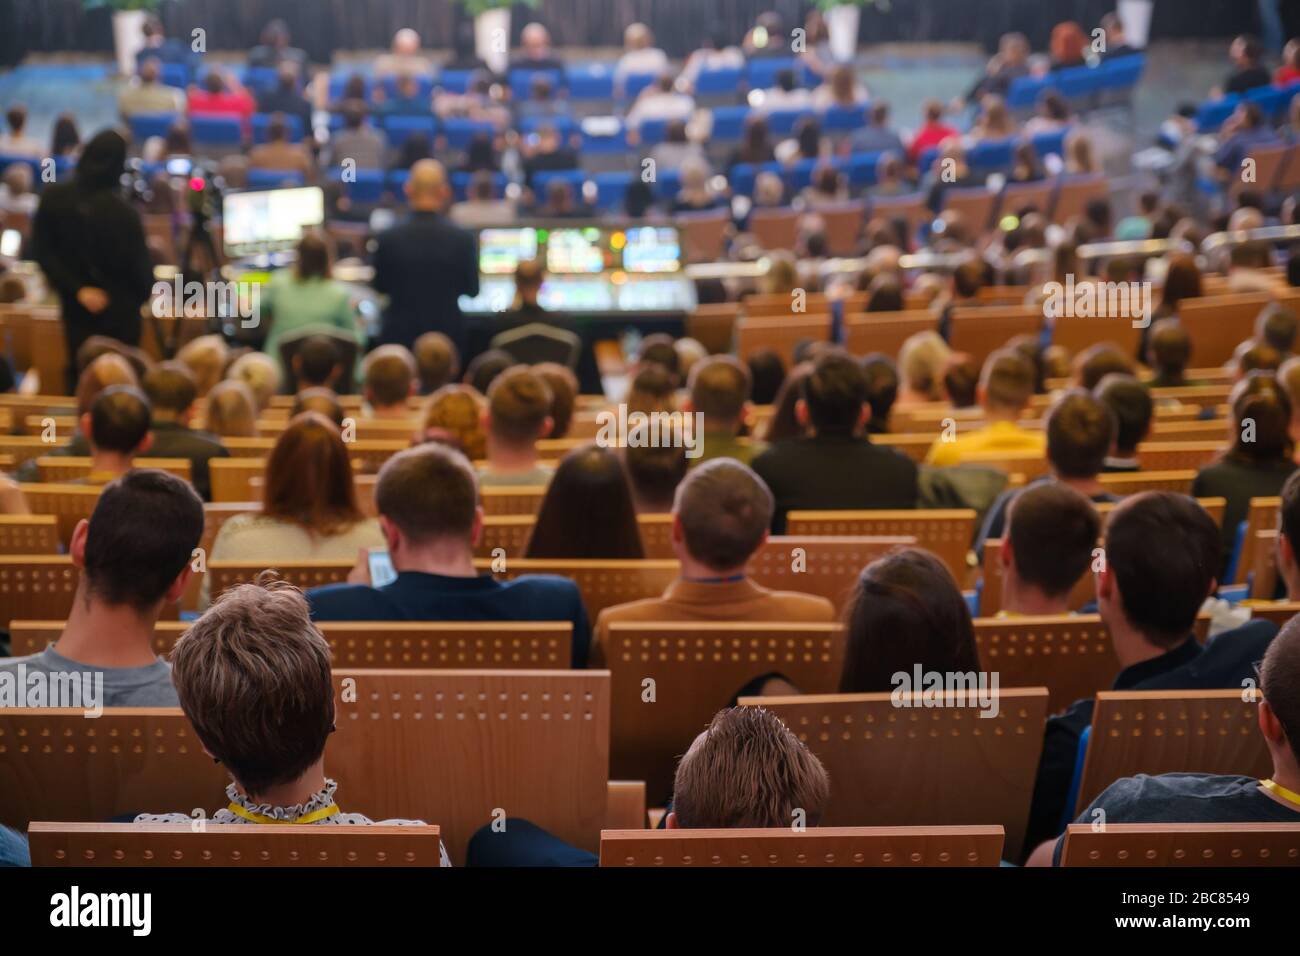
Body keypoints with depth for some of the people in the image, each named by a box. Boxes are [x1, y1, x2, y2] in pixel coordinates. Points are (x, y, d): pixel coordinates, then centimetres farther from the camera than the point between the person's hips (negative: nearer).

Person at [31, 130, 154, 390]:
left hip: (75, 305, 4)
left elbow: (42, 252, -9)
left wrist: (77, 289, -8)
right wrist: (145, 293, 8)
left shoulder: (53, 197, -10)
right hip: (119, 309, -3)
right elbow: (138, 264, -13)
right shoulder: (123, 212, -22)